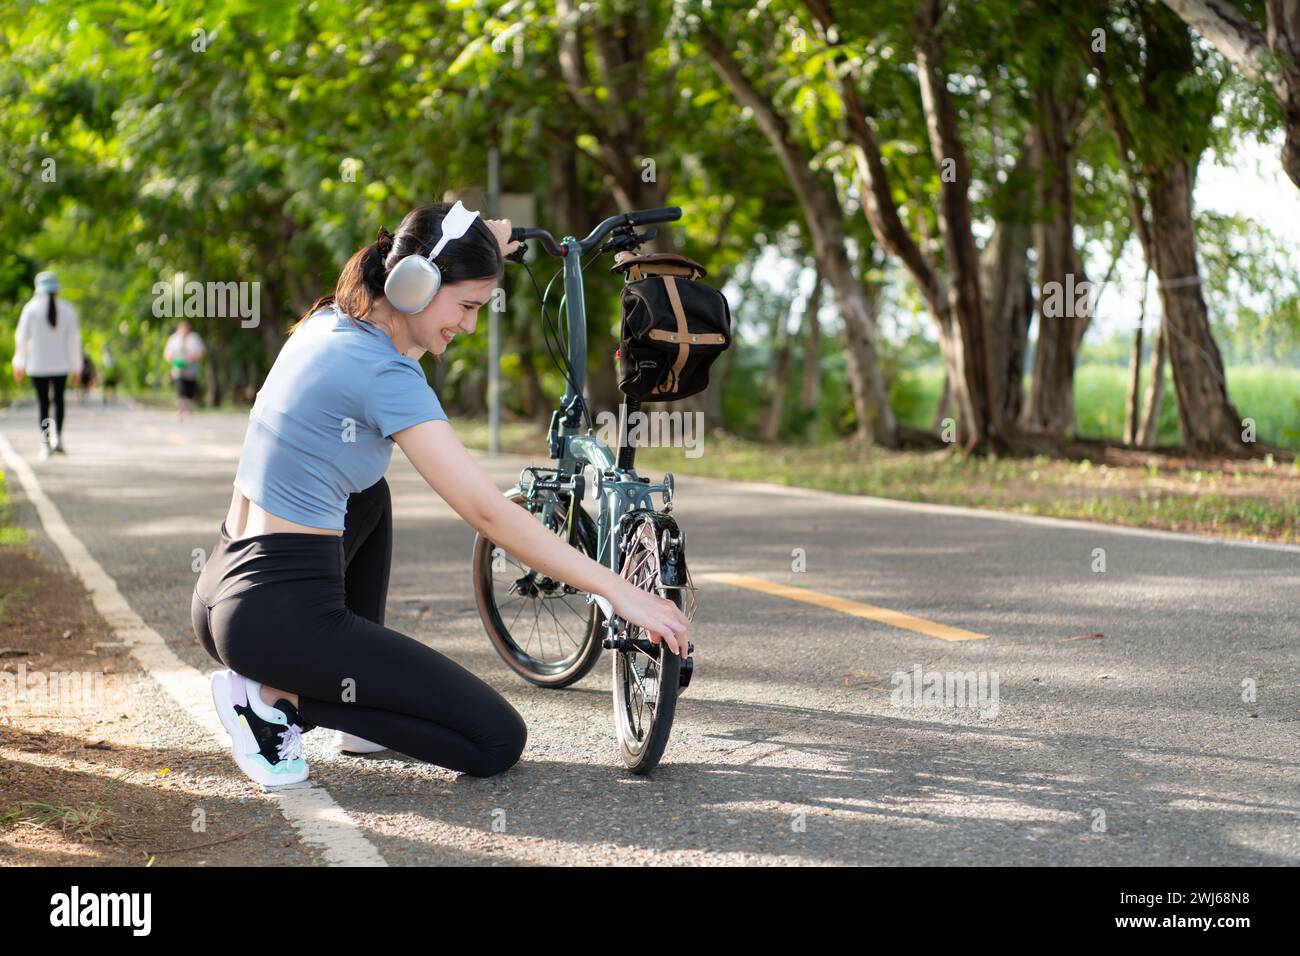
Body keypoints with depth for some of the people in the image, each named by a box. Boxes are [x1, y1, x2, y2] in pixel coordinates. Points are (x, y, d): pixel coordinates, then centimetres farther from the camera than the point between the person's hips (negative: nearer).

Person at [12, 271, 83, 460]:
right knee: (58, 398, 14)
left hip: (37, 364, -1)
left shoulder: (31, 308, -4)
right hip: (61, 365, 1)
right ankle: (58, 435, -2)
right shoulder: (67, 309, -1)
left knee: (42, 401, 3)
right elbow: (73, 339, 1)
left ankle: (45, 442, -4)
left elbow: (21, 336, 0)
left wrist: (20, 364, 9)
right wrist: (76, 366, 8)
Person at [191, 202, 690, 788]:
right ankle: (280, 699, -4)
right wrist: (618, 591, -18)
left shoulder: (331, 322, 10)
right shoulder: (383, 375, -16)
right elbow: (488, 513, -19)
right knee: (499, 741, -2)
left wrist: (480, 255, 27)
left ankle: (361, 716, 25)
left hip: (219, 597, 9)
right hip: (281, 618, -9)